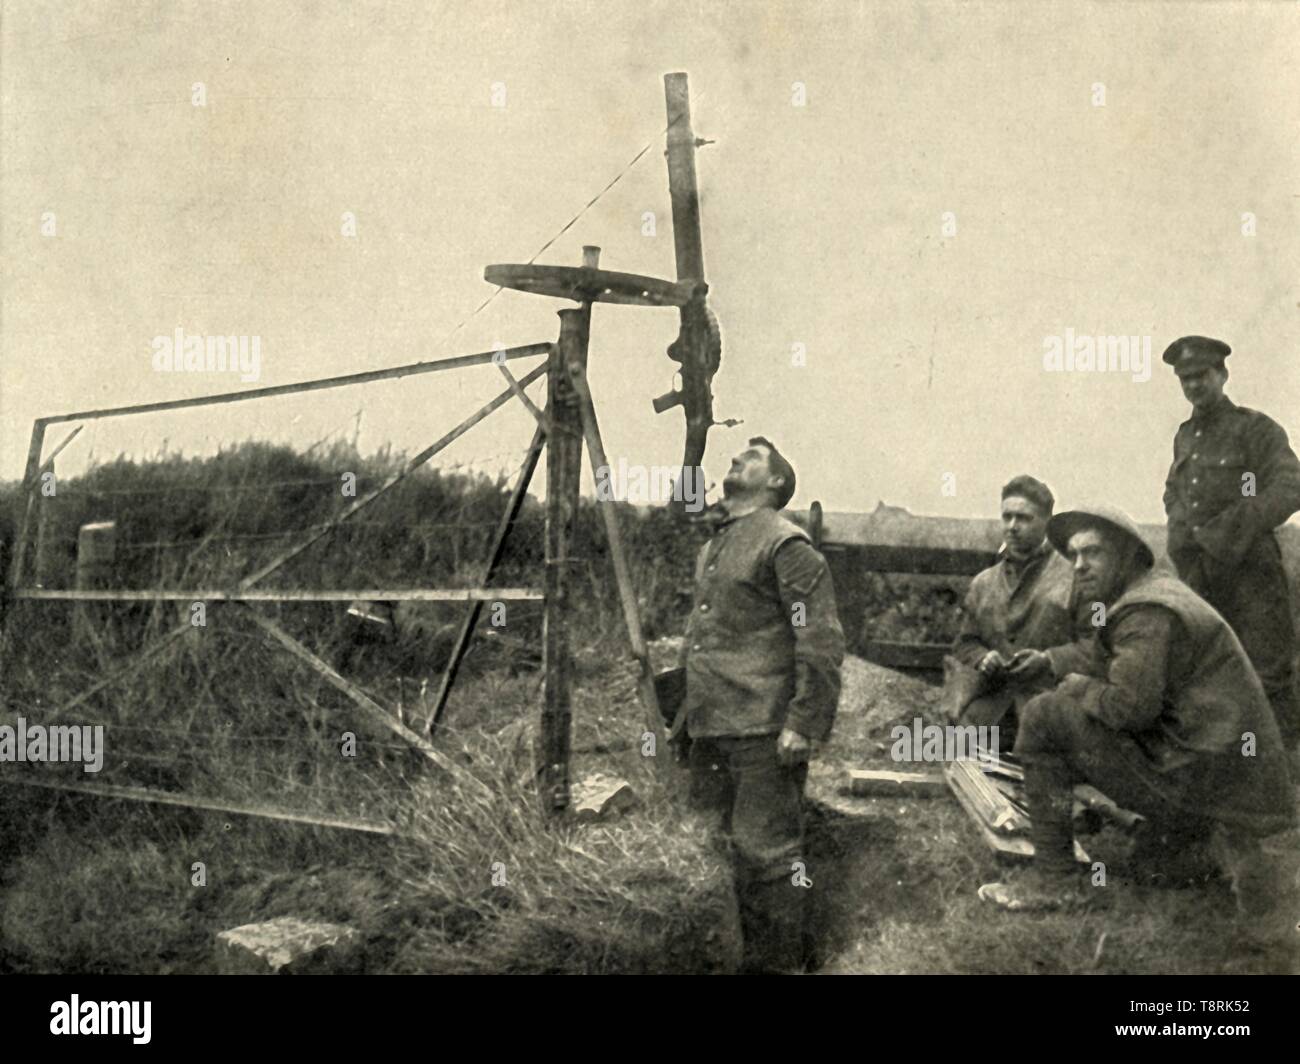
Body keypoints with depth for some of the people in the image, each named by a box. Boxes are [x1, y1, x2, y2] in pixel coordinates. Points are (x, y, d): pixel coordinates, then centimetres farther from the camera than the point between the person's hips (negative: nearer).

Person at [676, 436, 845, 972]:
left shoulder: (785, 544, -8)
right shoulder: (713, 547, 19)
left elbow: (821, 641, -14)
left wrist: (805, 723, -19)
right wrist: (687, 708, 22)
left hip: (763, 731, -9)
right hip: (710, 728, 9)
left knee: (768, 849, -5)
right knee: (734, 846, 14)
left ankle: (786, 961, 6)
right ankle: (752, 951, 26)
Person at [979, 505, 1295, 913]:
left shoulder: (1145, 614, -15)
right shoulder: (1161, 590, 16)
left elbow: (1131, 705, -24)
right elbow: (1106, 661, 23)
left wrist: (1080, 688, -6)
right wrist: (1047, 662, 11)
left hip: (1198, 781, -10)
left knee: (1043, 716, -9)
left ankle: (1054, 876, -6)